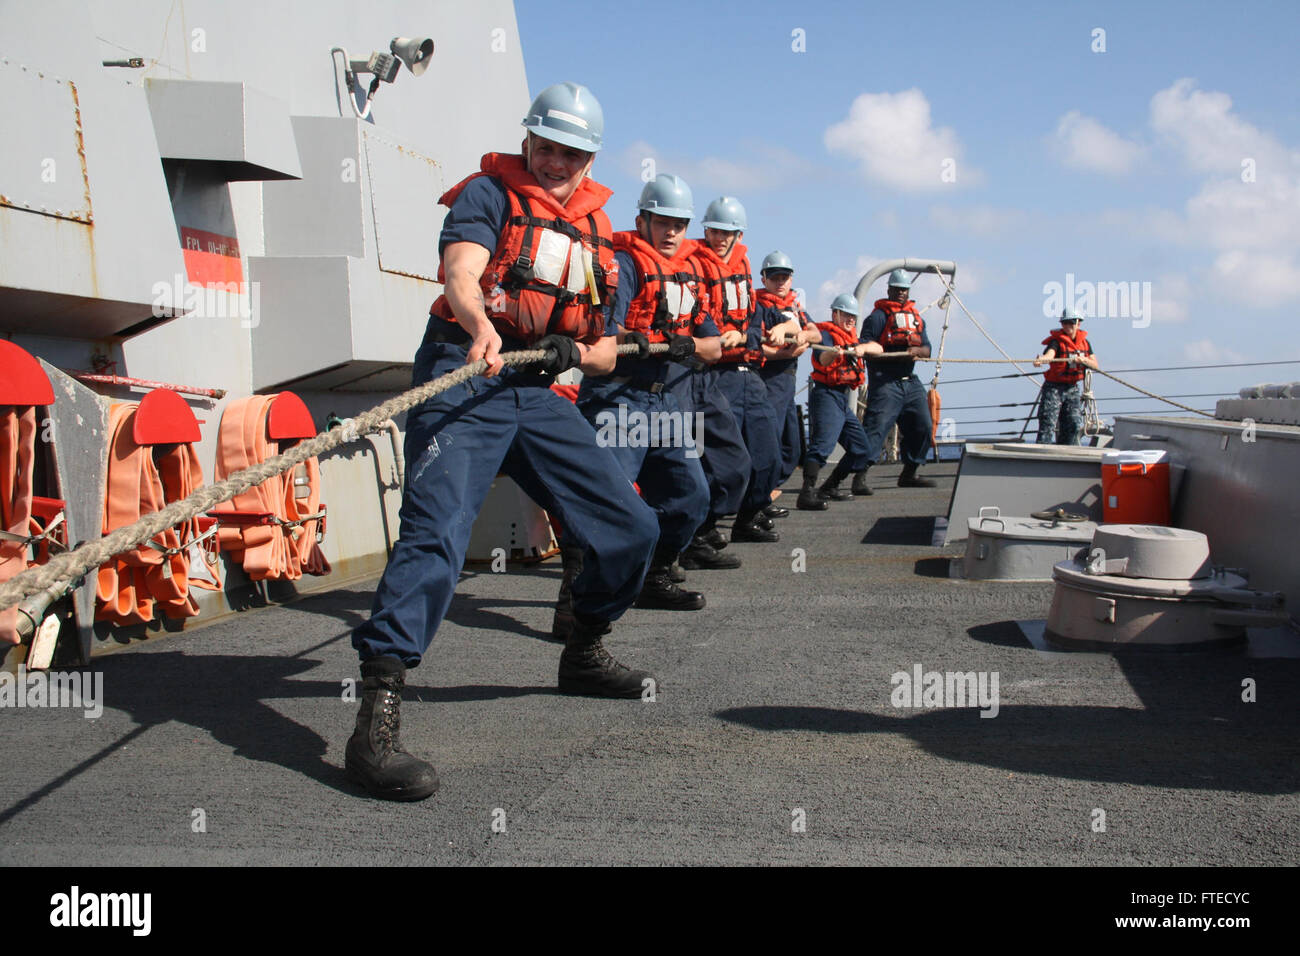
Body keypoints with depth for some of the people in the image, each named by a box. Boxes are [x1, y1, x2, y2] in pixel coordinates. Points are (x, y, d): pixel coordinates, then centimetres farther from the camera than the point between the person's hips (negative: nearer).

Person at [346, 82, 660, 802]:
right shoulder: (490, 192, 2)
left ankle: (583, 657, 29)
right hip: (464, 377, -6)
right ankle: (376, 721, -28)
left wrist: (574, 351, -4)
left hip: (538, 394, 6)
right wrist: (479, 325, -42)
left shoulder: (597, 235, 20)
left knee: (631, 526, 5)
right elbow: (460, 271, -19)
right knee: (437, 531, -24)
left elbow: (606, 352, 21)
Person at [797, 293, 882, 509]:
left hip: (844, 400, 10)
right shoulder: (826, 334, -7)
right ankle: (807, 493, -36)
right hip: (826, 394, -10)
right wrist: (833, 353, -51)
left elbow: (879, 349, 6)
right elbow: (823, 359, -28)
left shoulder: (851, 336, 19)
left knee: (861, 446, 14)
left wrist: (863, 348, -15)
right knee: (823, 442, -26)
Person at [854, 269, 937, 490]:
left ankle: (909, 474, 22)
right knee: (876, 425, -18)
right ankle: (860, 475, -22)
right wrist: (898, 355, -22)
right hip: (885, 381, -7)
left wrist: (916, 350, -13)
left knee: (922, 427, 8)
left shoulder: (917, 317, 20)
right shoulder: (878, 316, -2)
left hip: (911, 382, 7)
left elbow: (927, 349, 10)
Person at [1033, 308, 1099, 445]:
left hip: (1073, 389, 5)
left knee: (1075, 425, 2)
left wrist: (1084, 360, -17)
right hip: (1053, 387, -5)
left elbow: (1096, 366, 4)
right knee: (1048, 423, -11)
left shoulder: (1084, 342, 8)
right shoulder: (1057, 341, -10)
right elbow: (1050, 354, -32)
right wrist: (1040, 360, -55)